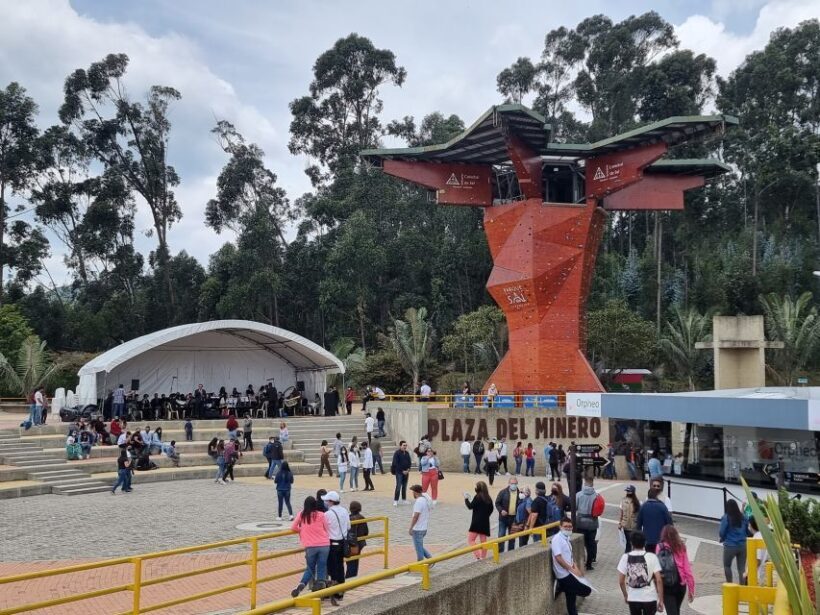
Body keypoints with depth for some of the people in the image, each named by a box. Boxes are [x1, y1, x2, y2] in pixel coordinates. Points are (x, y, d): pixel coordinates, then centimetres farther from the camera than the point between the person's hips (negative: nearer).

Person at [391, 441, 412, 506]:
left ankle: (404, 499, 20)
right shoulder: (397, 453, -8)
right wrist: (402, 471, -14)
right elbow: (395, 464, -12)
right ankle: (395, 501, -8)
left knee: (404, 486, 11)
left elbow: (409, 462, 14)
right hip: (399, 472, -6)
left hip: (406, 472, 6)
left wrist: (408, 470, -4)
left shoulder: (407, 453, 10)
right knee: (398, 486, -11)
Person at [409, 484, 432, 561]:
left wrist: (410, 528, -18)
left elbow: (416, 516, -24)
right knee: (419, 546, 21)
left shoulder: (419, 501, -21)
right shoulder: (426, 499, 6)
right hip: (424, 528, 9)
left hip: (417, 529, -9)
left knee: (419, 548, 3)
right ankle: (430, 558, 16)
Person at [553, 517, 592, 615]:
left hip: (568, 574, 9)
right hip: (564, 575, -9)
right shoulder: (557, 539, -17)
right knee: (586, 590, -8)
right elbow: (558, 558, -23)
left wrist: (576, 568, 2)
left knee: (571, 600, 13)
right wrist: (572, 569, -18)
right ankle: (561, 589, 0)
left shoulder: (566, 539, 12)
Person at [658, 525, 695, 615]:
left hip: (665, 586, -3)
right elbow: (687, 569, -2)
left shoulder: (660, 547, -5)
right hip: (680, 584, 3)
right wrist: (691, 590, 3)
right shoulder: (681, 548, -1)